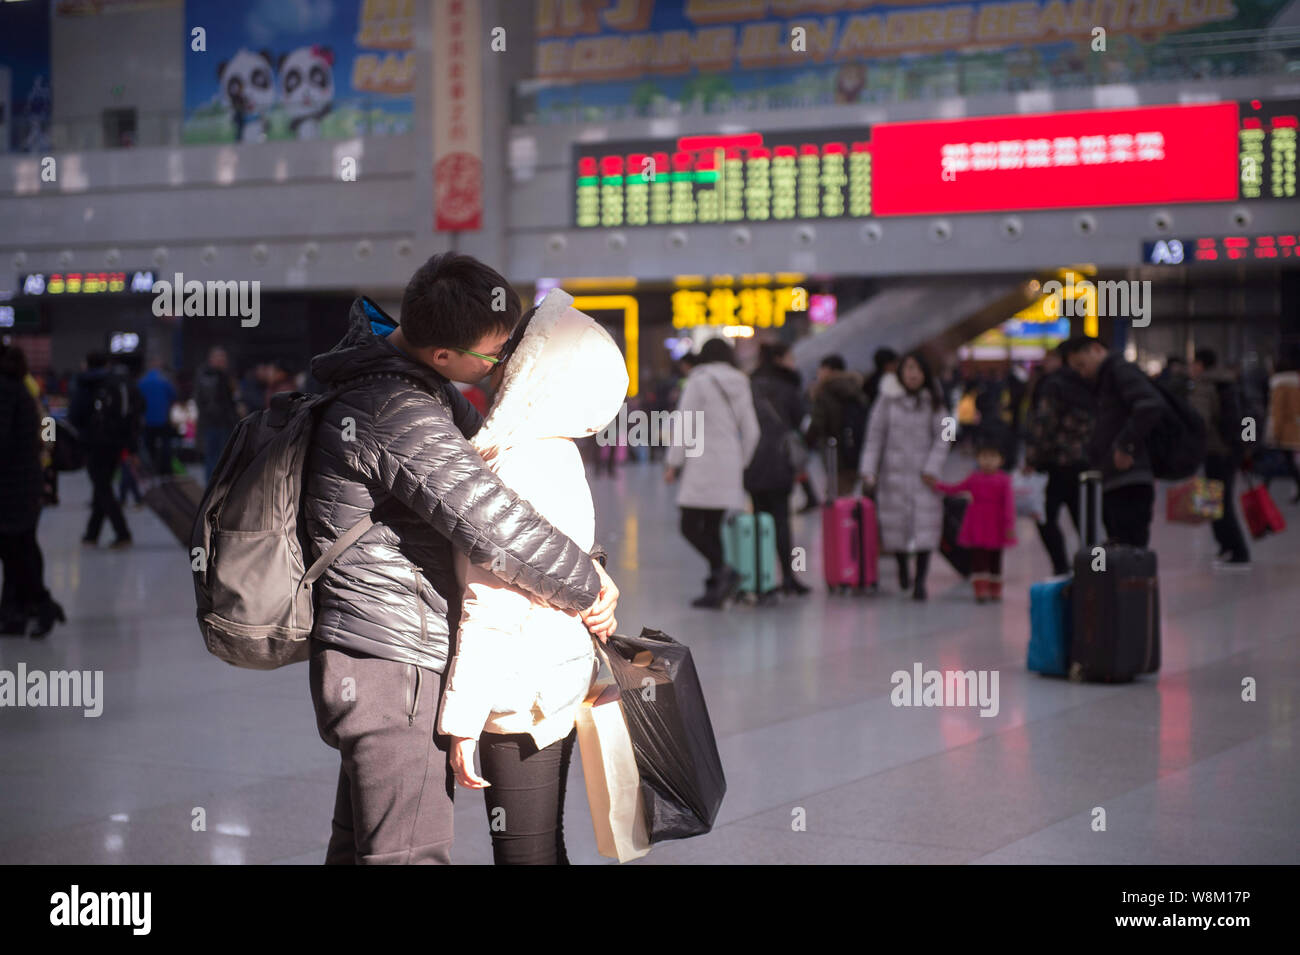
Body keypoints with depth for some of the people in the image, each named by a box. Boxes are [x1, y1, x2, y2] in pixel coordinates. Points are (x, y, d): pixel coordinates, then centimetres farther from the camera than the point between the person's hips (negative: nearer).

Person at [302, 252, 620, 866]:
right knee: (411, 854, -9)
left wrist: (585, 569, 11)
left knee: (359, 847, 17)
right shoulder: (400, 417, -22)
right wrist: (590, 590, -9)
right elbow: (495, 529, -26)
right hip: (391, 666, -10)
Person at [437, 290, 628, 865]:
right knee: (543, 847, 17)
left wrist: (464, 722, -19)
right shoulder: (557, 456, 6)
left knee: (524, 854, -2)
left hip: (521, 699, -9)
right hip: (560, 683, 9)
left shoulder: (513, 470, -21)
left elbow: (492, 610, -22)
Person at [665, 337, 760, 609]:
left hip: (702, 466, -6)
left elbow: (685, 425, -10)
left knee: (690, 526, -5)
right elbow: (751, 431, 13)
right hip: (729, 466, 6)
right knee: (711, 527, 11)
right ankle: (715, 589, 7)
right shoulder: (741, 386, 11)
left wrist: (673, 463, -4)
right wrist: (741, 463, 22)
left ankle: (722, 570, -25)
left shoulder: (699, 381, -6)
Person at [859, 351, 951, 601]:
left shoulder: (934, 403, 4)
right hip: (894, 473, 0)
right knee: (894, 524, 2)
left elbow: (942, 438, 4)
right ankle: (903, 569, 28)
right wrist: (868, 470, -3)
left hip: (923, 475, 0)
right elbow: (875, 436, 4)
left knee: (925, 528, -8)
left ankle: (920, 580, -3)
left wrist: (932, 468, -7)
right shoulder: (888, 400, 3)